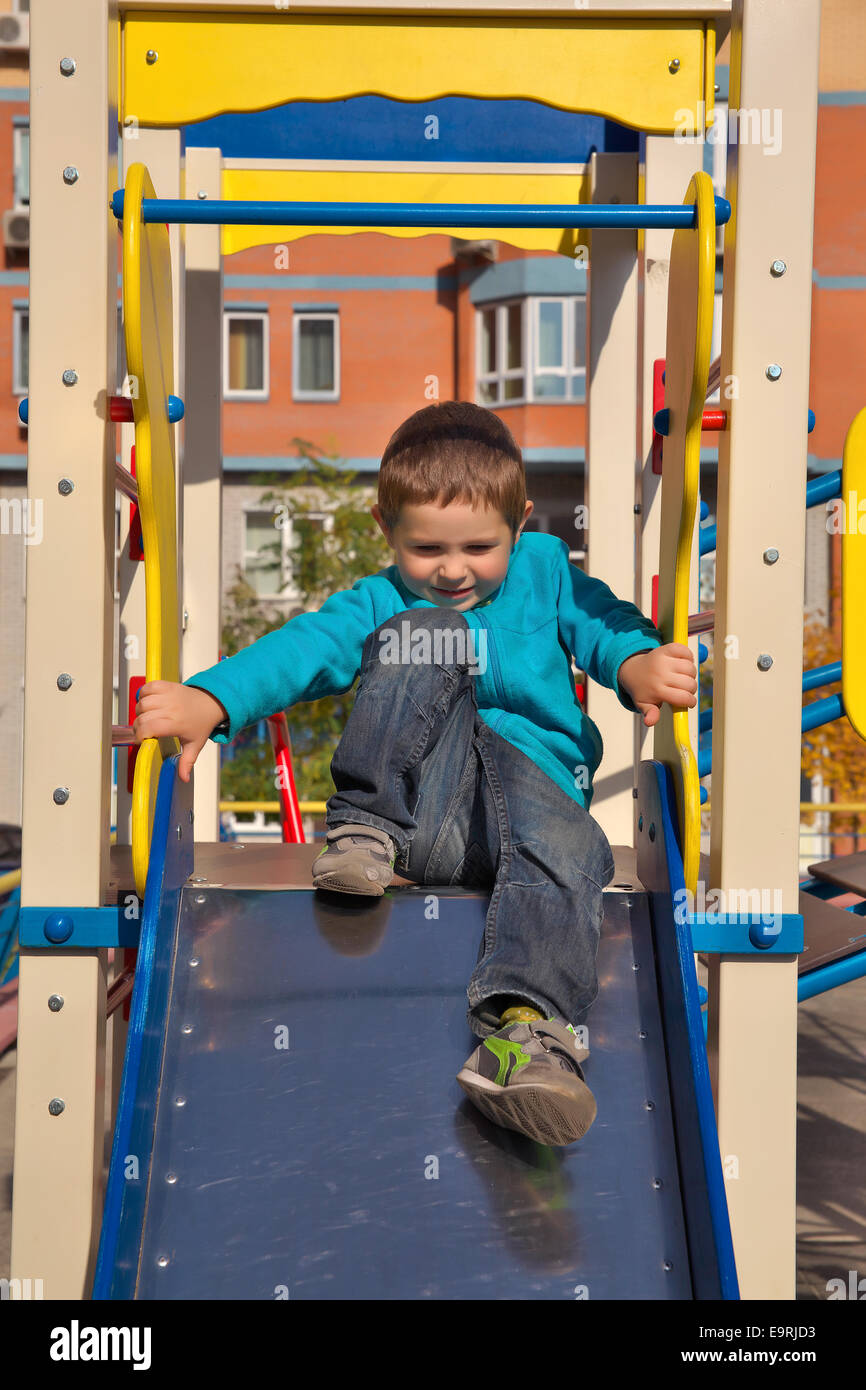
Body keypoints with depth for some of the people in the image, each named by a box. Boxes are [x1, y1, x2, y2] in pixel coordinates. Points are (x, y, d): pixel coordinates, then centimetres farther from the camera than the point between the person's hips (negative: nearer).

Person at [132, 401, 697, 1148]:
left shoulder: (546, 569, 21)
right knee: (426, 633, -22)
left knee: (569, 849, -35)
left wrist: (639, 665, -19)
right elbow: (301, 646, -1)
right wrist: (208, 700, -20)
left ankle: (528, 1026, -46)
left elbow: (603, 623, 8)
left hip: (533, 783, 1)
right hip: (417, 797, -1)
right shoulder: (381, 604, 16)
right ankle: (367, 832, -24)